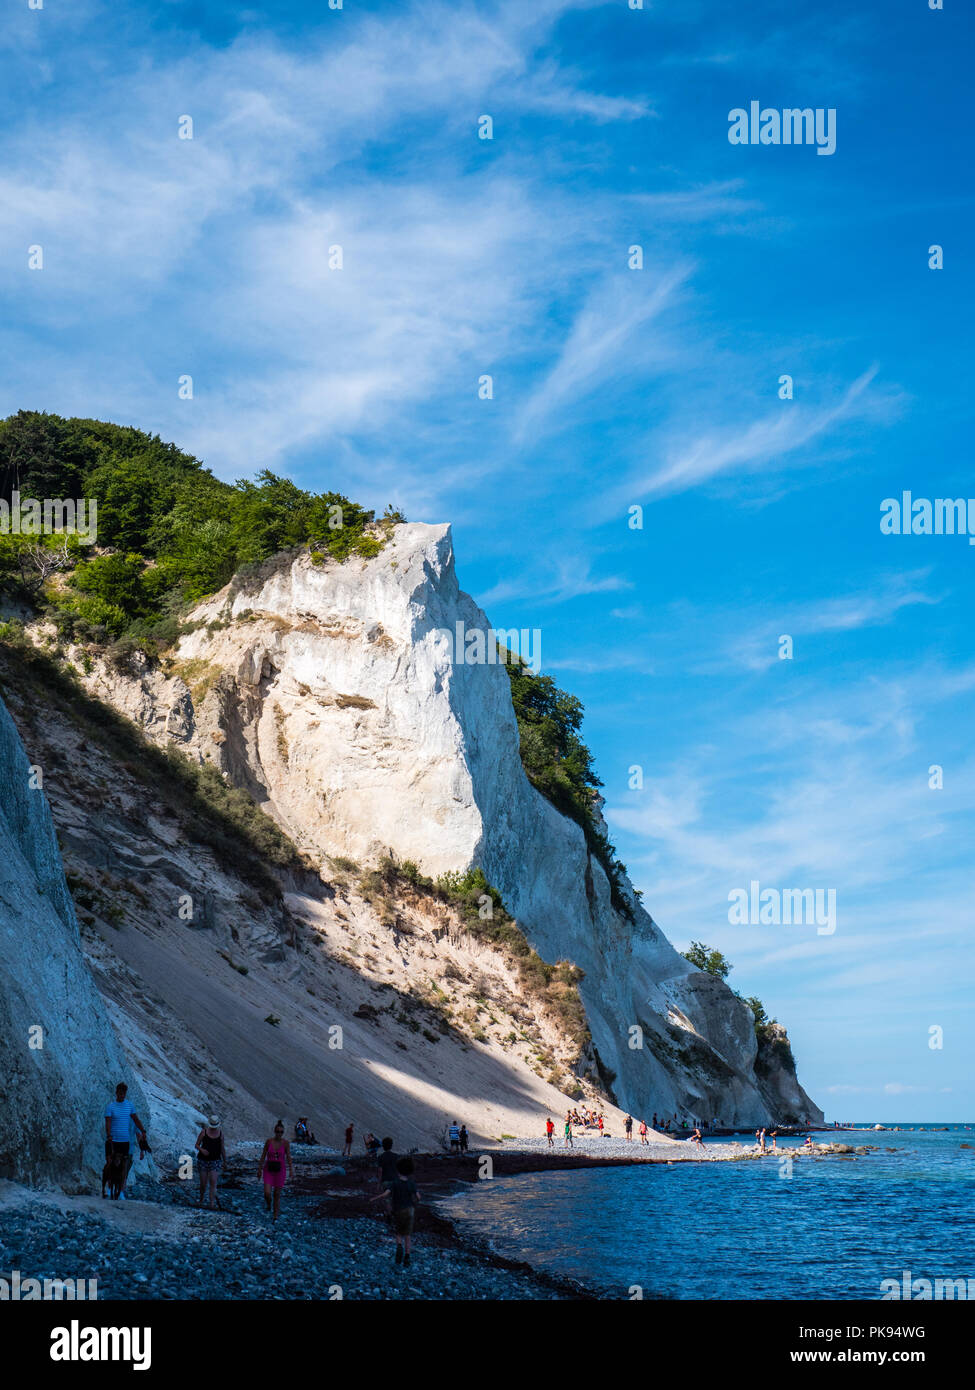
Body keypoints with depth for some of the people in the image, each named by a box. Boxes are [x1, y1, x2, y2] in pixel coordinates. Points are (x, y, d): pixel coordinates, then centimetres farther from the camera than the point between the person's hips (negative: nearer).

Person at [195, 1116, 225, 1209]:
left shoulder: (220, 1133, 4)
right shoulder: (204, 1132, -2)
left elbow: (222, 1148, 12)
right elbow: (197, 1145, 3)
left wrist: (225, 1161, 14)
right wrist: (201, 1150, -18)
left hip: (215, 1161, 1)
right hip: (203, 1160, -1)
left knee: (213, 1183, -13)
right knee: (203, 1183, 3)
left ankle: (212, 1204, -15)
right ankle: (201, 1200, 30)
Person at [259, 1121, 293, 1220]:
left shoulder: (286, 1143, -7)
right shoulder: (268, 1141, -6)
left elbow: (288, 1157, -6)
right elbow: (263, 1155, 3)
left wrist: (291, 1171, -14)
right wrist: (260, 1169, 5)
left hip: (280, 1171, 0)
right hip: (268, 1171, 0)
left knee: (277, 1195, 5)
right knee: (267, 1193, -12)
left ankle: (275, 1216, 23)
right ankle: (268, 1205, 23)